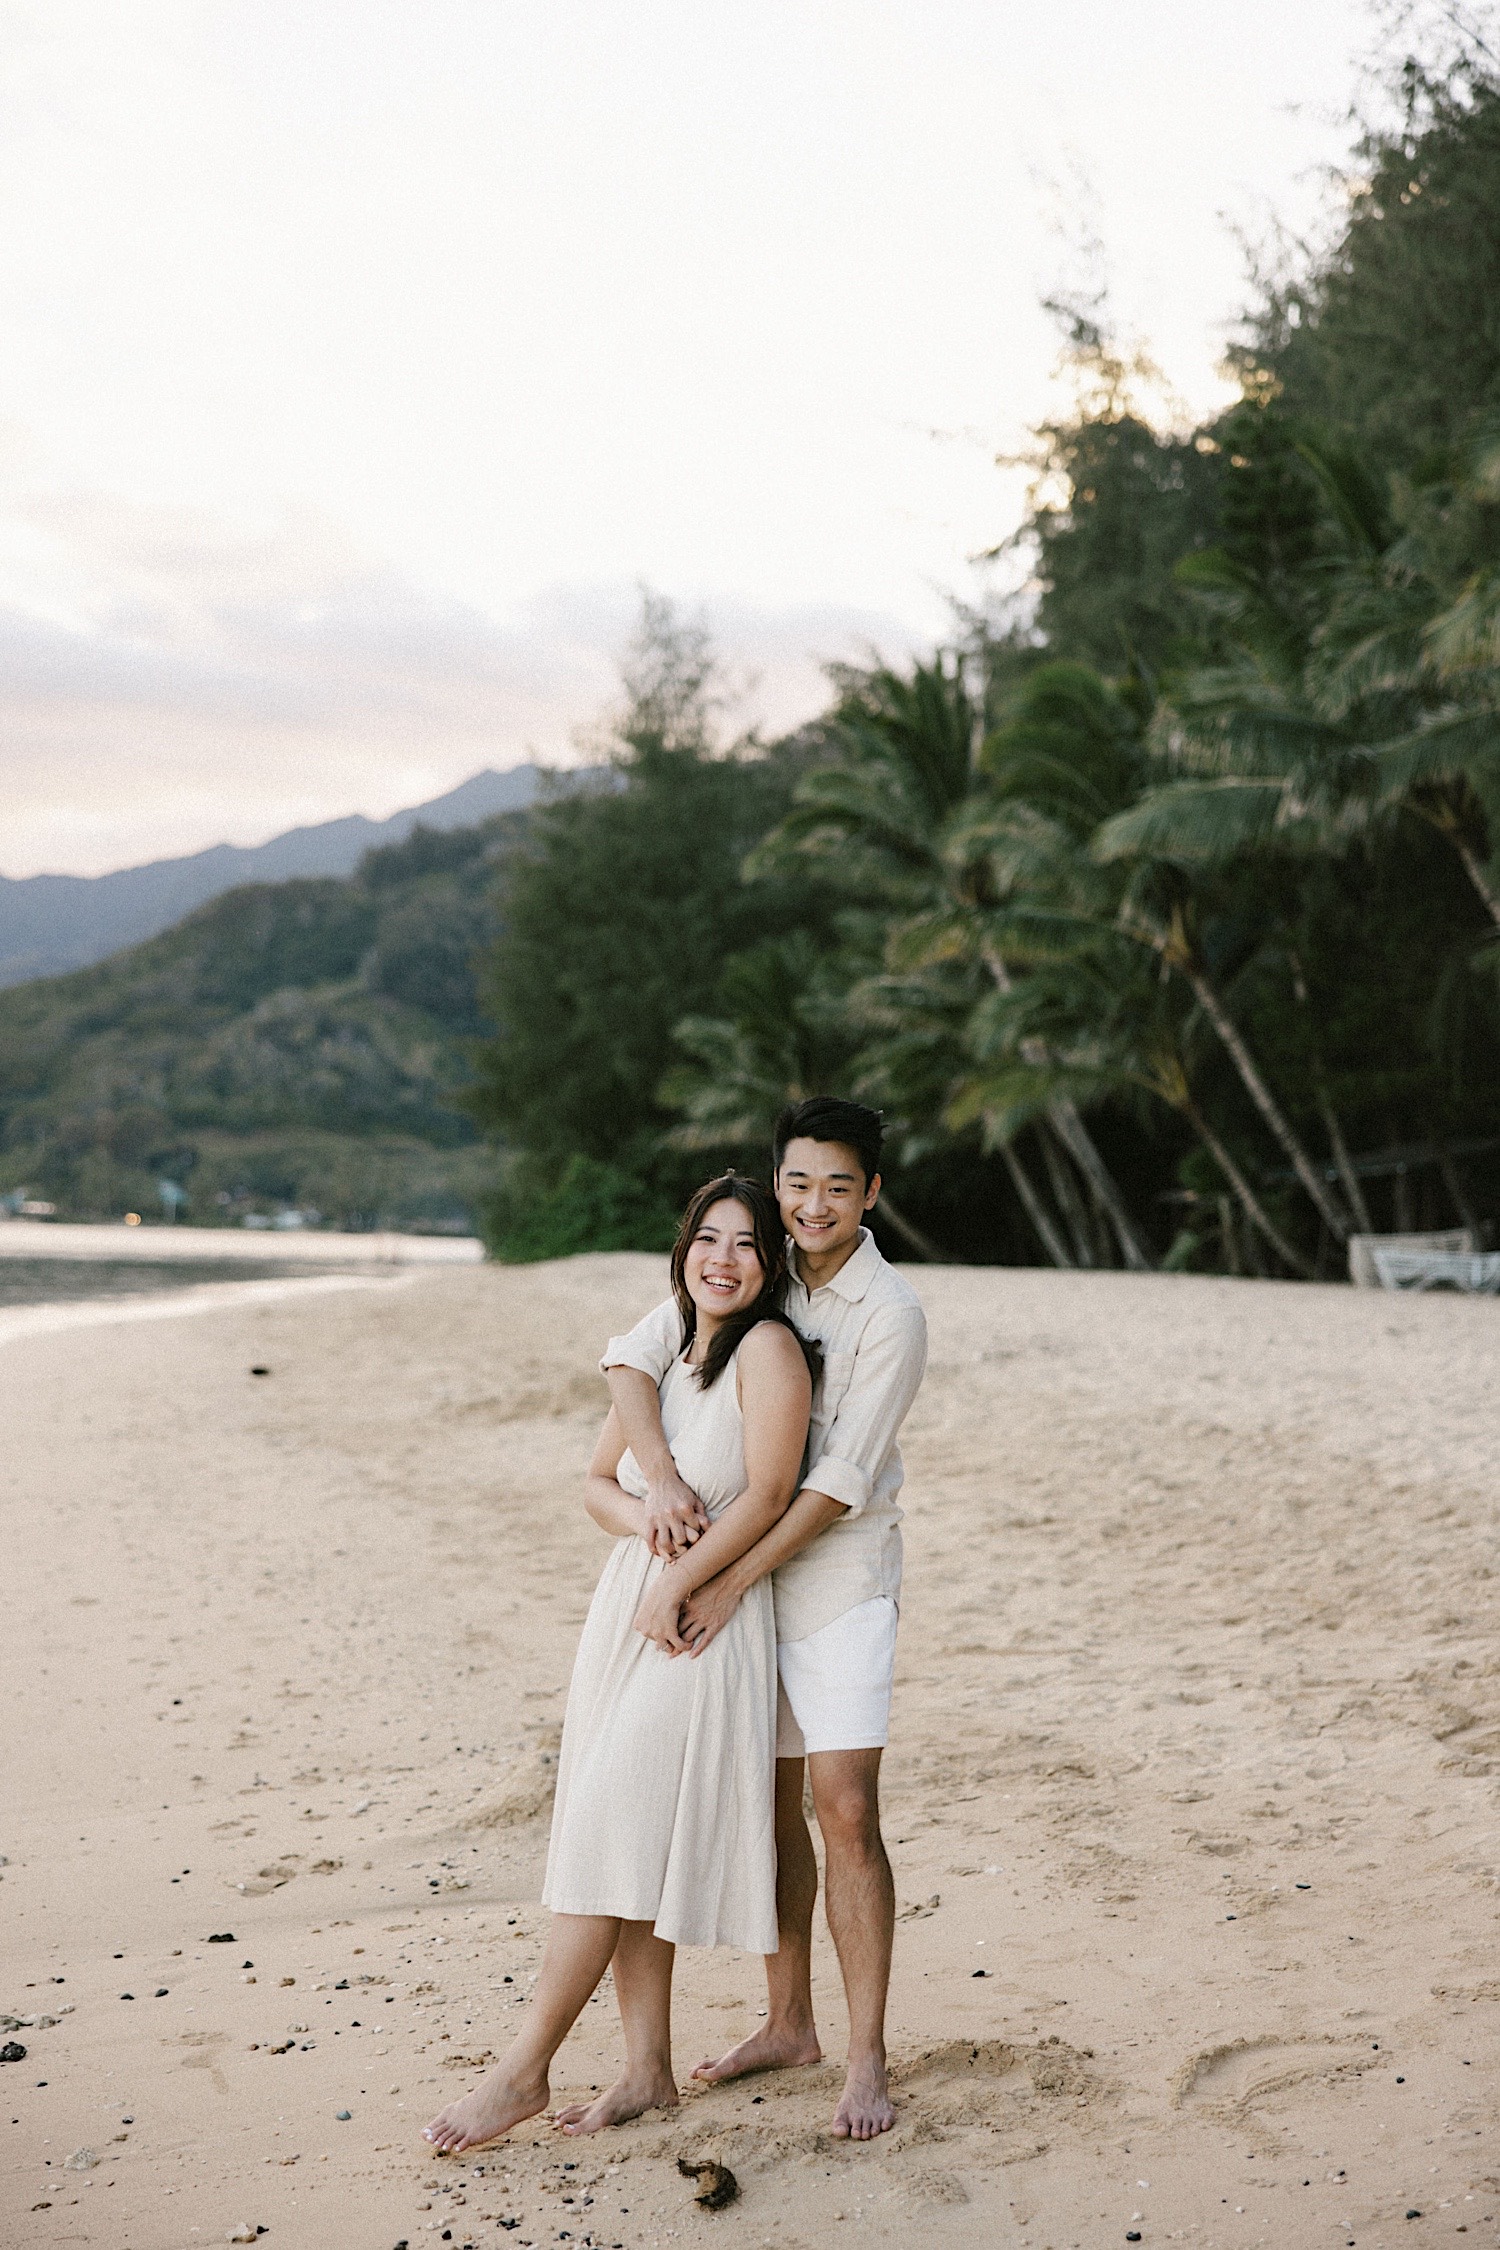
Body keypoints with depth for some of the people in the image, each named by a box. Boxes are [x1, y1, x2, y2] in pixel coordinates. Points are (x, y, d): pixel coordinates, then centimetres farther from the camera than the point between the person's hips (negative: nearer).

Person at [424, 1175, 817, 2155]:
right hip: (624, 1610, 8)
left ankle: (525, 2072, 0)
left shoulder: (769, 1347, -9)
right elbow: (599, 1481, 15)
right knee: (623, 1843, 8)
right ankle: (647, 2070, 17)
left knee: (611, 1836, -7)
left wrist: (677, 1585, -16)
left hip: (702, 1623, -8)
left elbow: (767, 1494, -15)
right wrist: (643, 1516, -7)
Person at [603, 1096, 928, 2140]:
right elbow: (633, 1357, -4)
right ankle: (789, 2023, 27)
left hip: (839, 1582, -5)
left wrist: (730, 1582, -19)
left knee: (846, 1817, -9)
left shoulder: (891, 1315, -13)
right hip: (743, 1573, 6)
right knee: (768, 1808, 13)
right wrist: (662, 1473, -22)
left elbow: (841, 1479, -18)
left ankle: (867, 2061, 0)